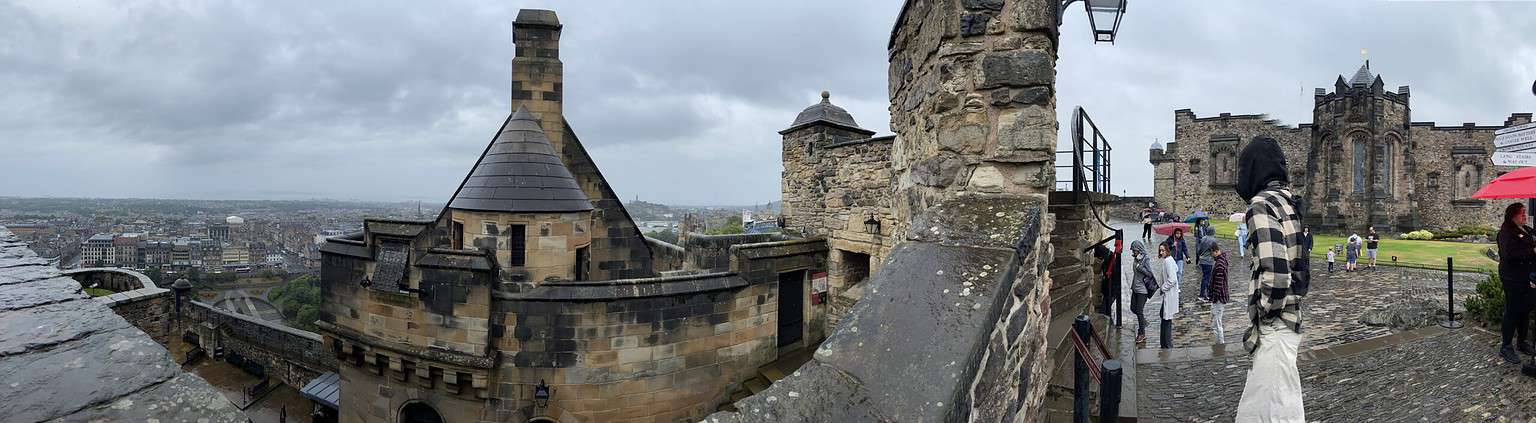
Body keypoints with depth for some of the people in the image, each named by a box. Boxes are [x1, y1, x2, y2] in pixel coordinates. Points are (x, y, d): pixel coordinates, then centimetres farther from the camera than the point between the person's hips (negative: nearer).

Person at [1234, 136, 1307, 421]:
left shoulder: (1262, 204, -13)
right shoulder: (1290, 202, 13)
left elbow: (1273, 273, -23)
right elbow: (1297, 266, 15)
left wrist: (1259, 323, -12)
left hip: (1273, 329, -9)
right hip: (1292, 320, 9)